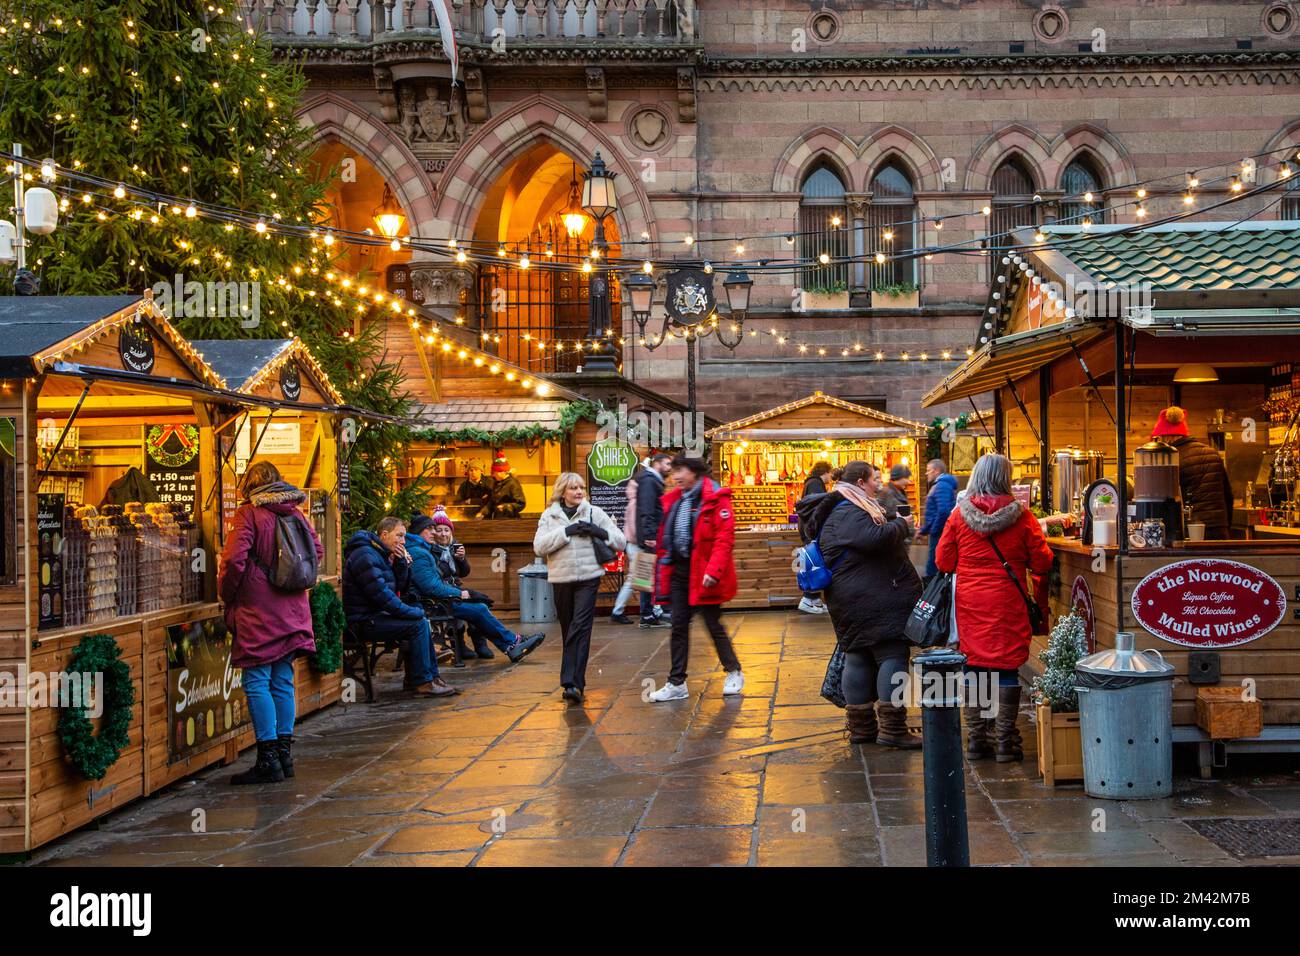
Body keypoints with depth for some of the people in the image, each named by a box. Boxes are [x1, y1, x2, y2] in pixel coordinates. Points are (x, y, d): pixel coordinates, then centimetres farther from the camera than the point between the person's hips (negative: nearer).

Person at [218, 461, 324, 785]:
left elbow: (234, 559, -15)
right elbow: (317, 552, 17)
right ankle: (284, 753, 16)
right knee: (283, 682, 12)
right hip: (292, 610, 6)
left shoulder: (249, 513, -9)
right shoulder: (295, 513, 9)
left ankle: (268, 760, -3)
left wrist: (227, 597, -1)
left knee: (257, 683, -2)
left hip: (257, 612, -6)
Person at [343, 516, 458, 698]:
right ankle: (422, 682, -12)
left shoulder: (382, 554, 15)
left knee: (421, 621, 11)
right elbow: (381, 594, -24)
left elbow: (400, 586, 14)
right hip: (363, 620, -10)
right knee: (418, 625, -17)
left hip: (374, 615, 10)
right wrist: (414, 612, -18)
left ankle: (431, 675, 13)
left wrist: (401, 563, -3)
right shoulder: (365, 555, -18)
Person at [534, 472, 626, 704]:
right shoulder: (549, 516, 9)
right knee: (568, 630, 10)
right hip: (561, 579, 2)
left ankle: (573, 683, -18)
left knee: (581, 629, -13)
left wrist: (600, 532, -10)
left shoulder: (594, 513, 7)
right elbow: (539, 547, -5)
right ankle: (574, 681, 24)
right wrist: (566, 532, -12)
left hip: (588, 578, -2)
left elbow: (621, 542, 7)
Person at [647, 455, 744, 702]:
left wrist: (714, 570, -24)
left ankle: (734, 672, 24)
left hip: (703, 573, -6)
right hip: (678, 570, 6)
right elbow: (665, 537, 15)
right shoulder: (674, 500, 11)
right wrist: (662, 566, 10)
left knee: (713, 624, 4)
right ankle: (676, 683, 12)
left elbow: (725, 537, -17)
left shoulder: (715, 498, -11)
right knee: (679, 627, 7)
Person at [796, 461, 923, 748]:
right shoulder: (848, 514, -15)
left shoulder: (848, 511, 20)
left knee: (858, 659, 11)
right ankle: (892, 729, -8)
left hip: (854, 602, 11)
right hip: (872, 600, -11)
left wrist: (895, 525, 12)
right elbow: (876, 538, -28)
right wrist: (902, 524, -13)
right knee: (893, 656, -8)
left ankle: (861, 727, 17)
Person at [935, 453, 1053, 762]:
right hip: (1007, 603, -2)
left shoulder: (960, 514, -2)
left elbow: (943, 562, 4)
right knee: (1006, 667, 3)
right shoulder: (1020, 515, -6)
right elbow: (1042, 563, -1)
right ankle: (1006, 742, 6)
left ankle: (976, 738, 13)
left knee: (974, 666, 8)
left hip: (969, 602, 2)